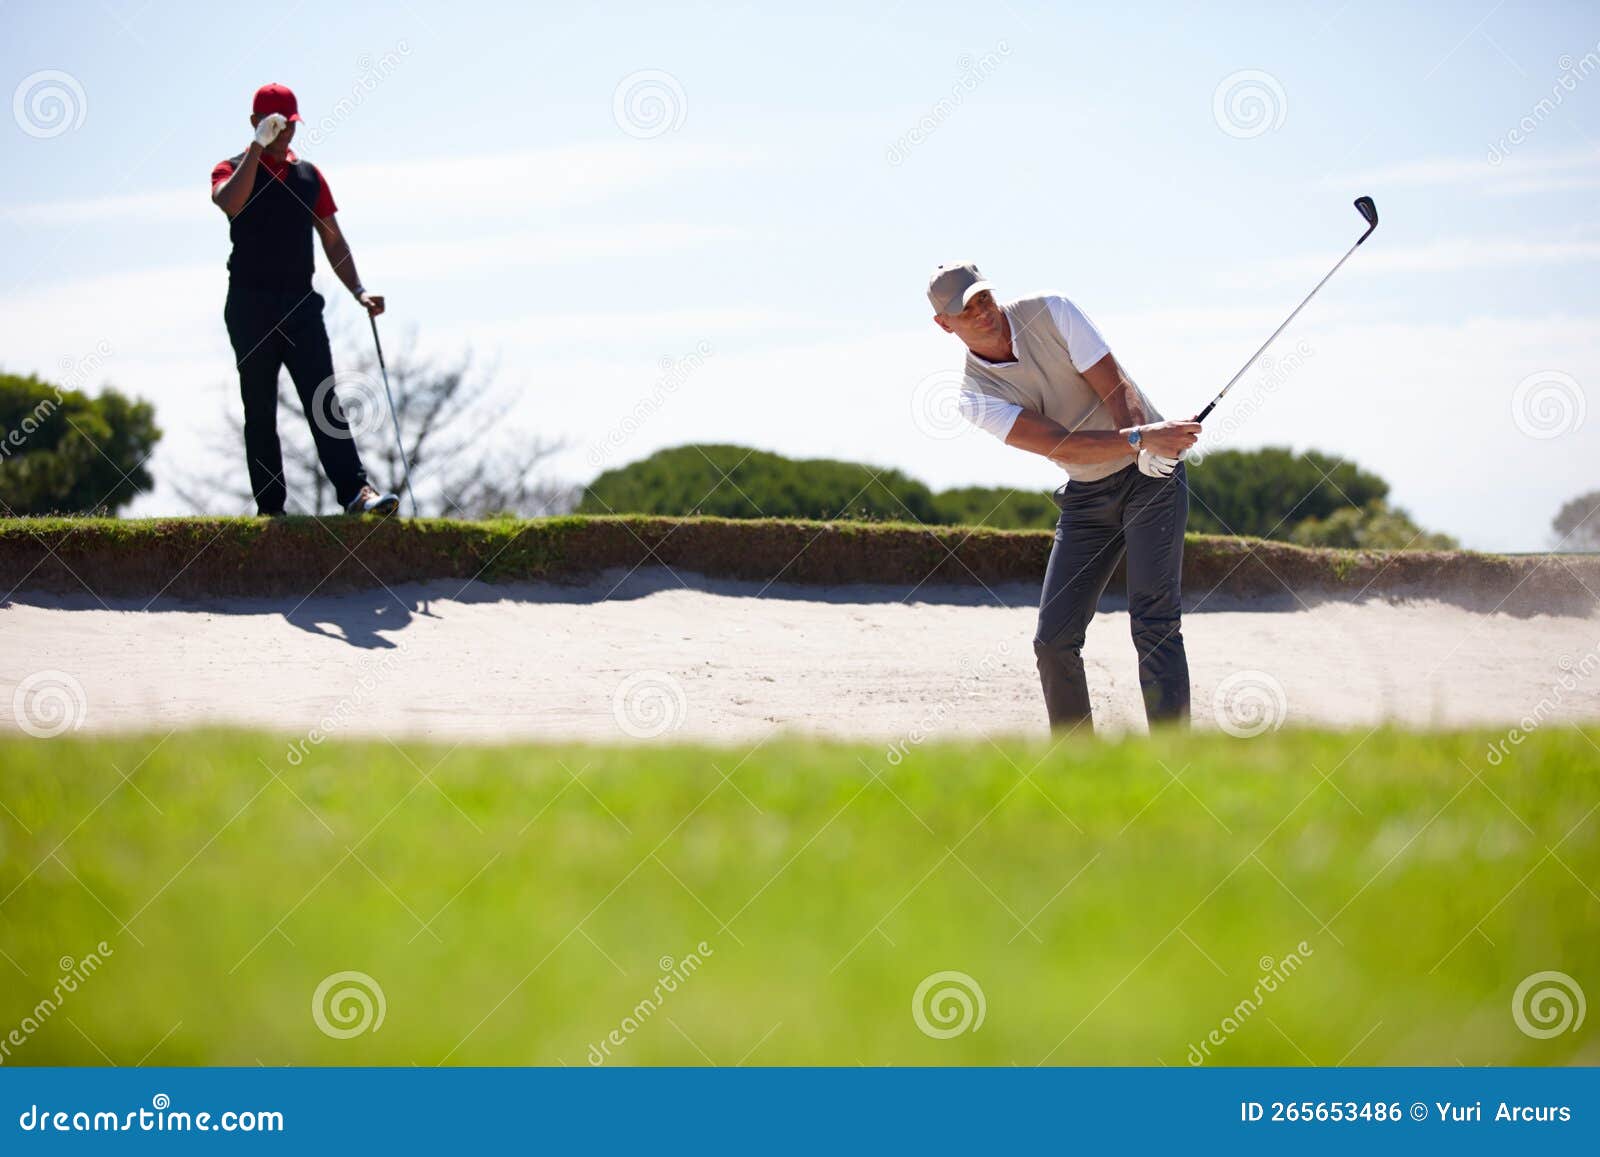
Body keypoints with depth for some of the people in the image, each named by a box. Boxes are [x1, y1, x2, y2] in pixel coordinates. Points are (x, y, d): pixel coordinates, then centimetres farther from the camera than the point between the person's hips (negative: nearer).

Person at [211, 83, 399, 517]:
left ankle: (355, 492, -20)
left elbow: (333, 240, 16)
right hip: (251, 307, -3)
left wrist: (358, 291, 3)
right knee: (260, 412, 1)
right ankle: (270, 509, 2)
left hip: (301, 305, 3)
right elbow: (230, 203, -21)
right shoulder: (233, 170, 4)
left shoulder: (309, 175, 16)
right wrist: (258, 146, -20)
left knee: (325, 402, -9)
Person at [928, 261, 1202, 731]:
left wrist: (1149, 451, -36)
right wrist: (1139, 440, -38)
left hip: (1151, 477, -3)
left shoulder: (1050, 313, -12)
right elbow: (1059, 445, -23)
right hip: (1085, 495, 3)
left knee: (1154, 621, -17)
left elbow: (1116, 387, -16)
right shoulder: (976, 397, -12)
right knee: (1053, 640, -3)